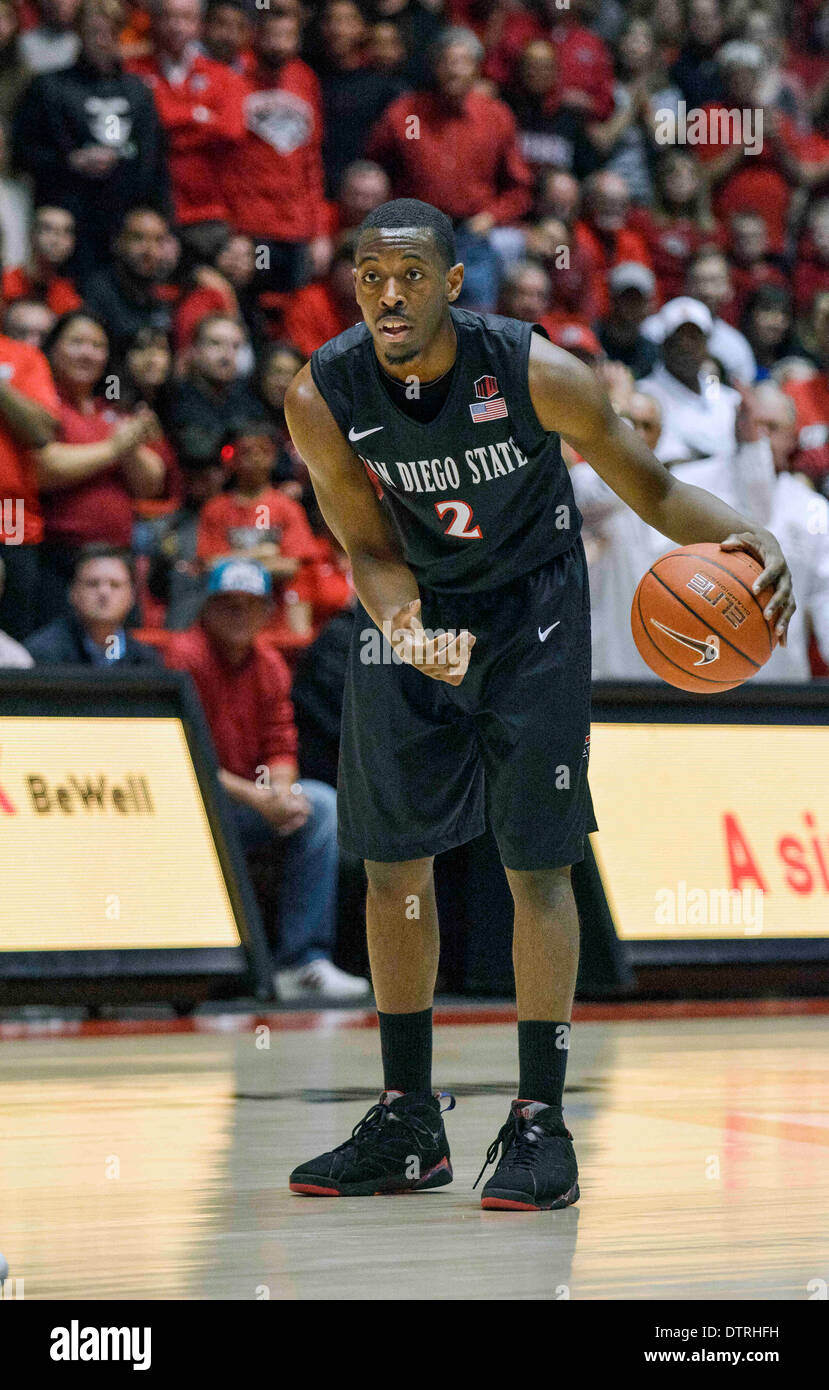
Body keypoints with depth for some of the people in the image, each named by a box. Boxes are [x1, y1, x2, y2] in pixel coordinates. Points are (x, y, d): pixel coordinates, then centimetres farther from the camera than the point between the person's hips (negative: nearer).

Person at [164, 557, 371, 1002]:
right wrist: (257, 798, -22)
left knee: (321, 803, -12)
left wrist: (283, 793, -15)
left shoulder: (270, 665, 11)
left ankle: (303, 963, -17)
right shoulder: (184, 656, -11)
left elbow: (280, 748, 9)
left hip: (251, 804, 7)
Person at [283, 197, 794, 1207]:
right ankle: (408, 1124, 15)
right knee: (393, 859, 4)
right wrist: (402, 626, -33)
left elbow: (652, 490, -14)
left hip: (529, 611, -3)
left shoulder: (536, 373, -25)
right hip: (411, 608, 3)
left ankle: (541, 1124, 1)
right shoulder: (322, 398, -18)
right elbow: (372, 549, -10)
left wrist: (744, 538, -35)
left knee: (536, 864, -6)